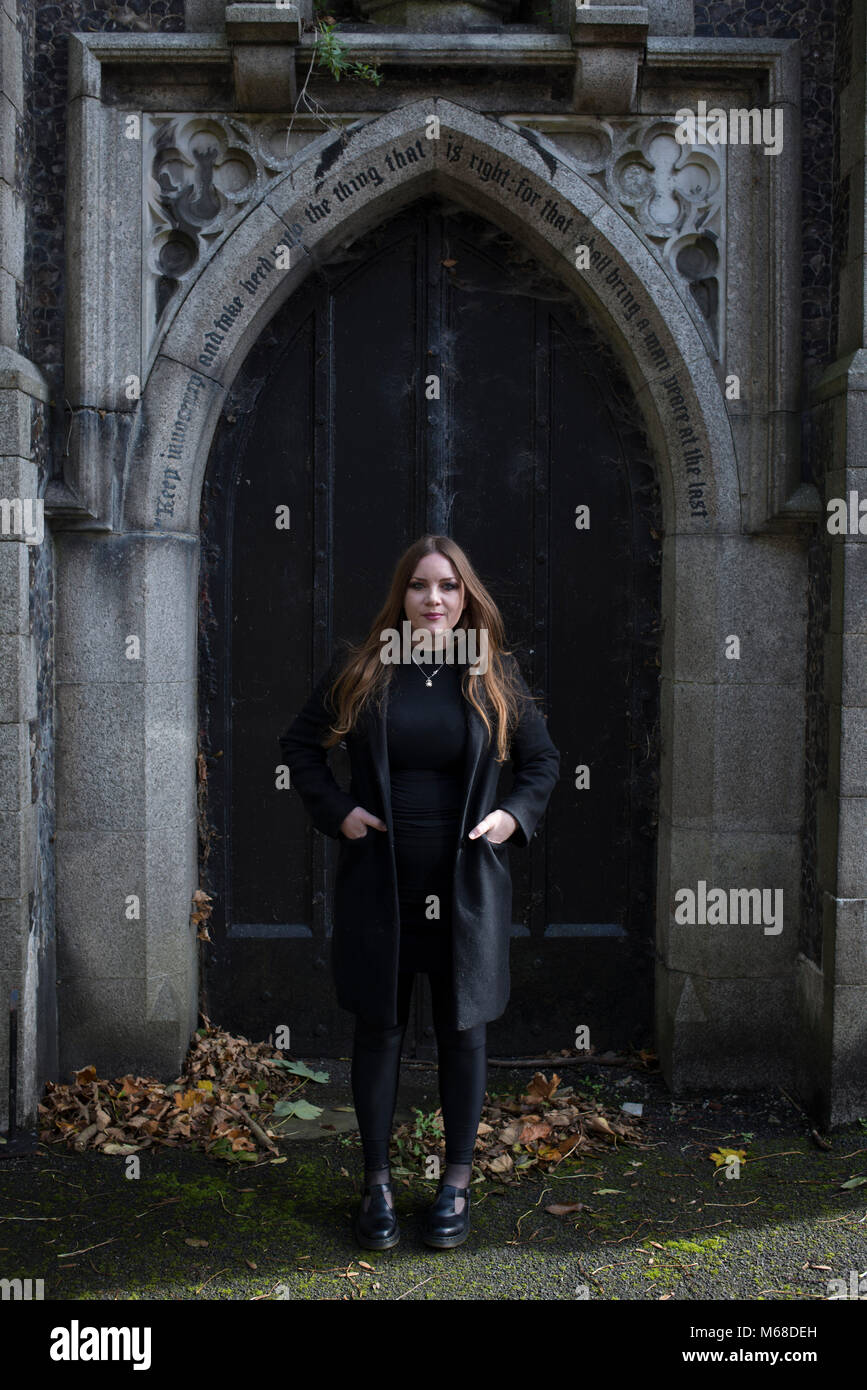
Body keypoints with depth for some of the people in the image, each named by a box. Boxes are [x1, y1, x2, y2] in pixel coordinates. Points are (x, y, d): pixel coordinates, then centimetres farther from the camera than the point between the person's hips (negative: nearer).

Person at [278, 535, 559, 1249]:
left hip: (468, 887, 0)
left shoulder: (496, 676, 3)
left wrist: (516, 815, -2)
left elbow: (543, 757, 15)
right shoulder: (359, 670, 1)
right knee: (380, 1029, 8)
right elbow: (301, 743, 10)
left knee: (463, 1029, 8)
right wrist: (335, 811, -3)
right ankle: (377, 1184, 22)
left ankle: (457, 1183, 24)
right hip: (379, 886, 0)